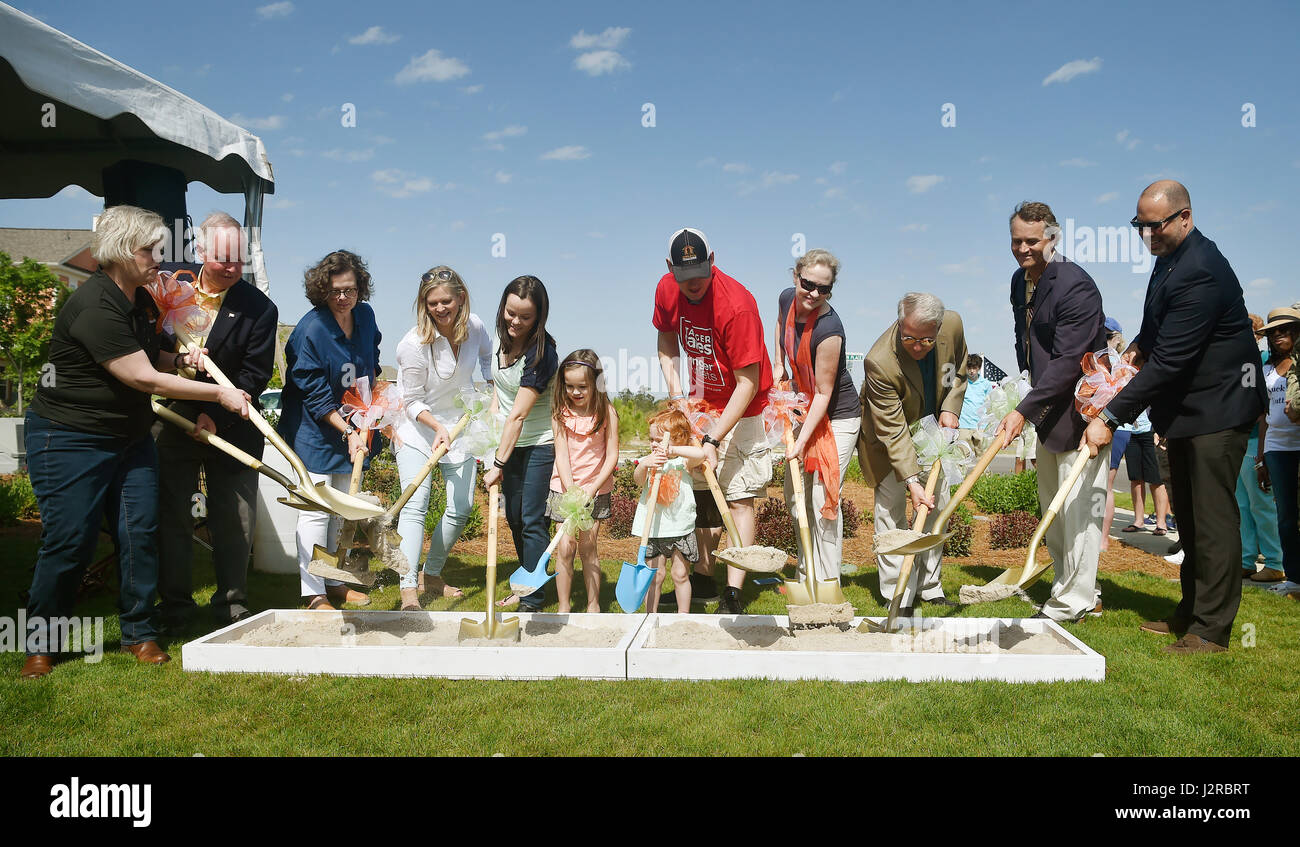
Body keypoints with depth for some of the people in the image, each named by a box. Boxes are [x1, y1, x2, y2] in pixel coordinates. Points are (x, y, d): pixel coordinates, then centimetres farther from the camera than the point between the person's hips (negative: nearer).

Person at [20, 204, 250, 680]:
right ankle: (41, 644, 16)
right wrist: (219, 394, -19)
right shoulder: (94, 306, -22)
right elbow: (142, 377, -23)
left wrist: (179, 359, 1)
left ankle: (139, 633, 17)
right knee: (68, 543, -2)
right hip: (70, 439, -8)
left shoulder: (141, 300, 7)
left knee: (139, 534, 4)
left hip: (130, 436, 8)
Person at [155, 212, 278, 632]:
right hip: (172, 420, 2)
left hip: (230, 427, -2)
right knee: (172, 515, 9)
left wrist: (215, 415, -21)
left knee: (235, 522, 6)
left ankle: (231, 604, 22)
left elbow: (254, 377, -11)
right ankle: (174, 607, 22)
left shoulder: (259, 309, -11)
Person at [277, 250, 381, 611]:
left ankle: (335, 582, 26)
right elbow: (315, 394, -19)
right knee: (317, 510, -6)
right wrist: (347, 431, -22)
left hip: (351, 424, 7)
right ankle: (313, 594, 2)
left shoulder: (365, 316, 0)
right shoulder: (311, 329, -20)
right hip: (315, 430, -7)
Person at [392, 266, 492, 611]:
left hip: (461, 426, 5)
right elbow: (412, 401, -15)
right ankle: (408, 589, -18)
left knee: (462, 507, 6)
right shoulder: (413, 344, -23)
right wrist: (438, 427, -29)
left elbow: (487, 356, 16)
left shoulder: (474, 326, -9)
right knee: (415, 504, -17)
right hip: (418, 429, -5)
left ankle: (431, 575, 23)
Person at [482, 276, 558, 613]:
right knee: (514, 517, 15)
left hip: (540, 444, -8)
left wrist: (498, 464, -22)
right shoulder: (503, 336, -1)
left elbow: (518, 415, -24)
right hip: (510, 442, 8)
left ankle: (533, 599, 5)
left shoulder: (541, 353, -24)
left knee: (532, 521, -4)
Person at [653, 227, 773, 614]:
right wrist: (676, 394, -2)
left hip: (741, 409, -6)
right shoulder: (666, 290, -8)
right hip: (700, 403, 6)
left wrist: (713, 439, -29)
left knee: (739, 496, -9)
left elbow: (747, 384, -26)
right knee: (697, 489, 7)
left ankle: (732, 594, -7)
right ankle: (703, 575, 21)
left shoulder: (736, 304, -28)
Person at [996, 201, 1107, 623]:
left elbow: (1068, 362, -26)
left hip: (1080, 409, -10)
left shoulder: (1075, 285, -21)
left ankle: (1074, 601, 5)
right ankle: (1071, 588, 30)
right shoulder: (1020, 279, 7)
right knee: (1051, 505, 17)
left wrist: (1023, 410, -30)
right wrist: (1027, 406, 13)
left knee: (1078, 506, -4)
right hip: (1047, 407, 10)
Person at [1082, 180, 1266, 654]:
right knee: (1188, 513, 15)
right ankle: (1191, 612, 26)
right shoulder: (1170, 256, 7)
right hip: (1186, 404, 10)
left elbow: (1169, 361, -29)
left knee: (1212, 515, -7)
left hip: (1218, 405, -10)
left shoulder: (1199, 273, -26)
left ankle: (1211, 629, 1)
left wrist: (1111, 418, -28)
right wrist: (1140, 345, 3)